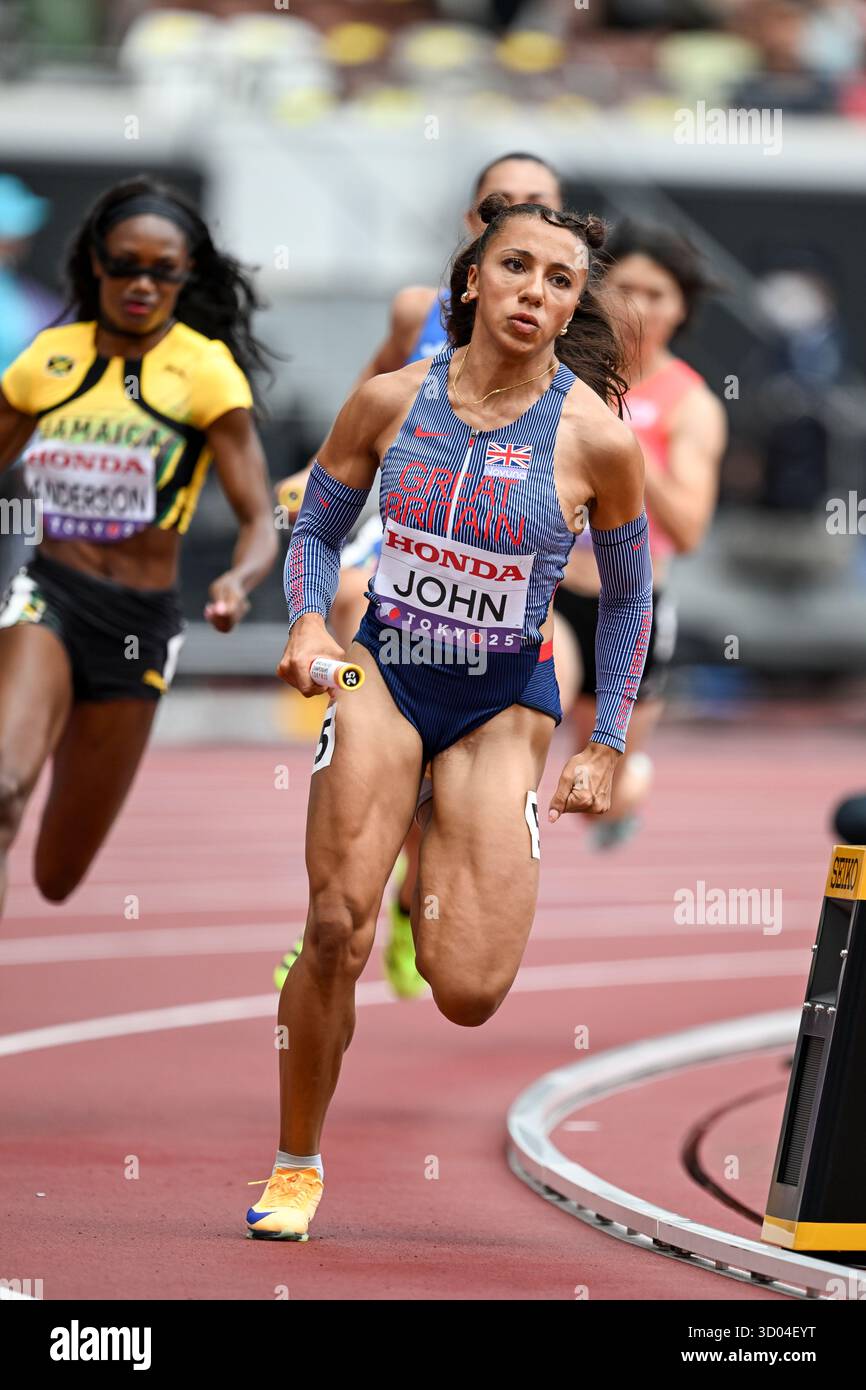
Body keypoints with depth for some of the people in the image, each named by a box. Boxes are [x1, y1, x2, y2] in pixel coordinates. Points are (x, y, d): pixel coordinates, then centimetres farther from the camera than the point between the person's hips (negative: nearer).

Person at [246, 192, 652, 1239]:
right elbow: (315, 531, 9)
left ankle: (438, 854, 29)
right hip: (382, 678, 0)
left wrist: (605, 748, 4)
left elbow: (628, 596, 5)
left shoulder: (596, 438, -10)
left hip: (503, 707, 0)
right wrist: (309, 623, -11)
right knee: (335, 930, -18)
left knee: (470, 996, -8)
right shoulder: (390, 402, -5)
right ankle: (296, 1164, 3)